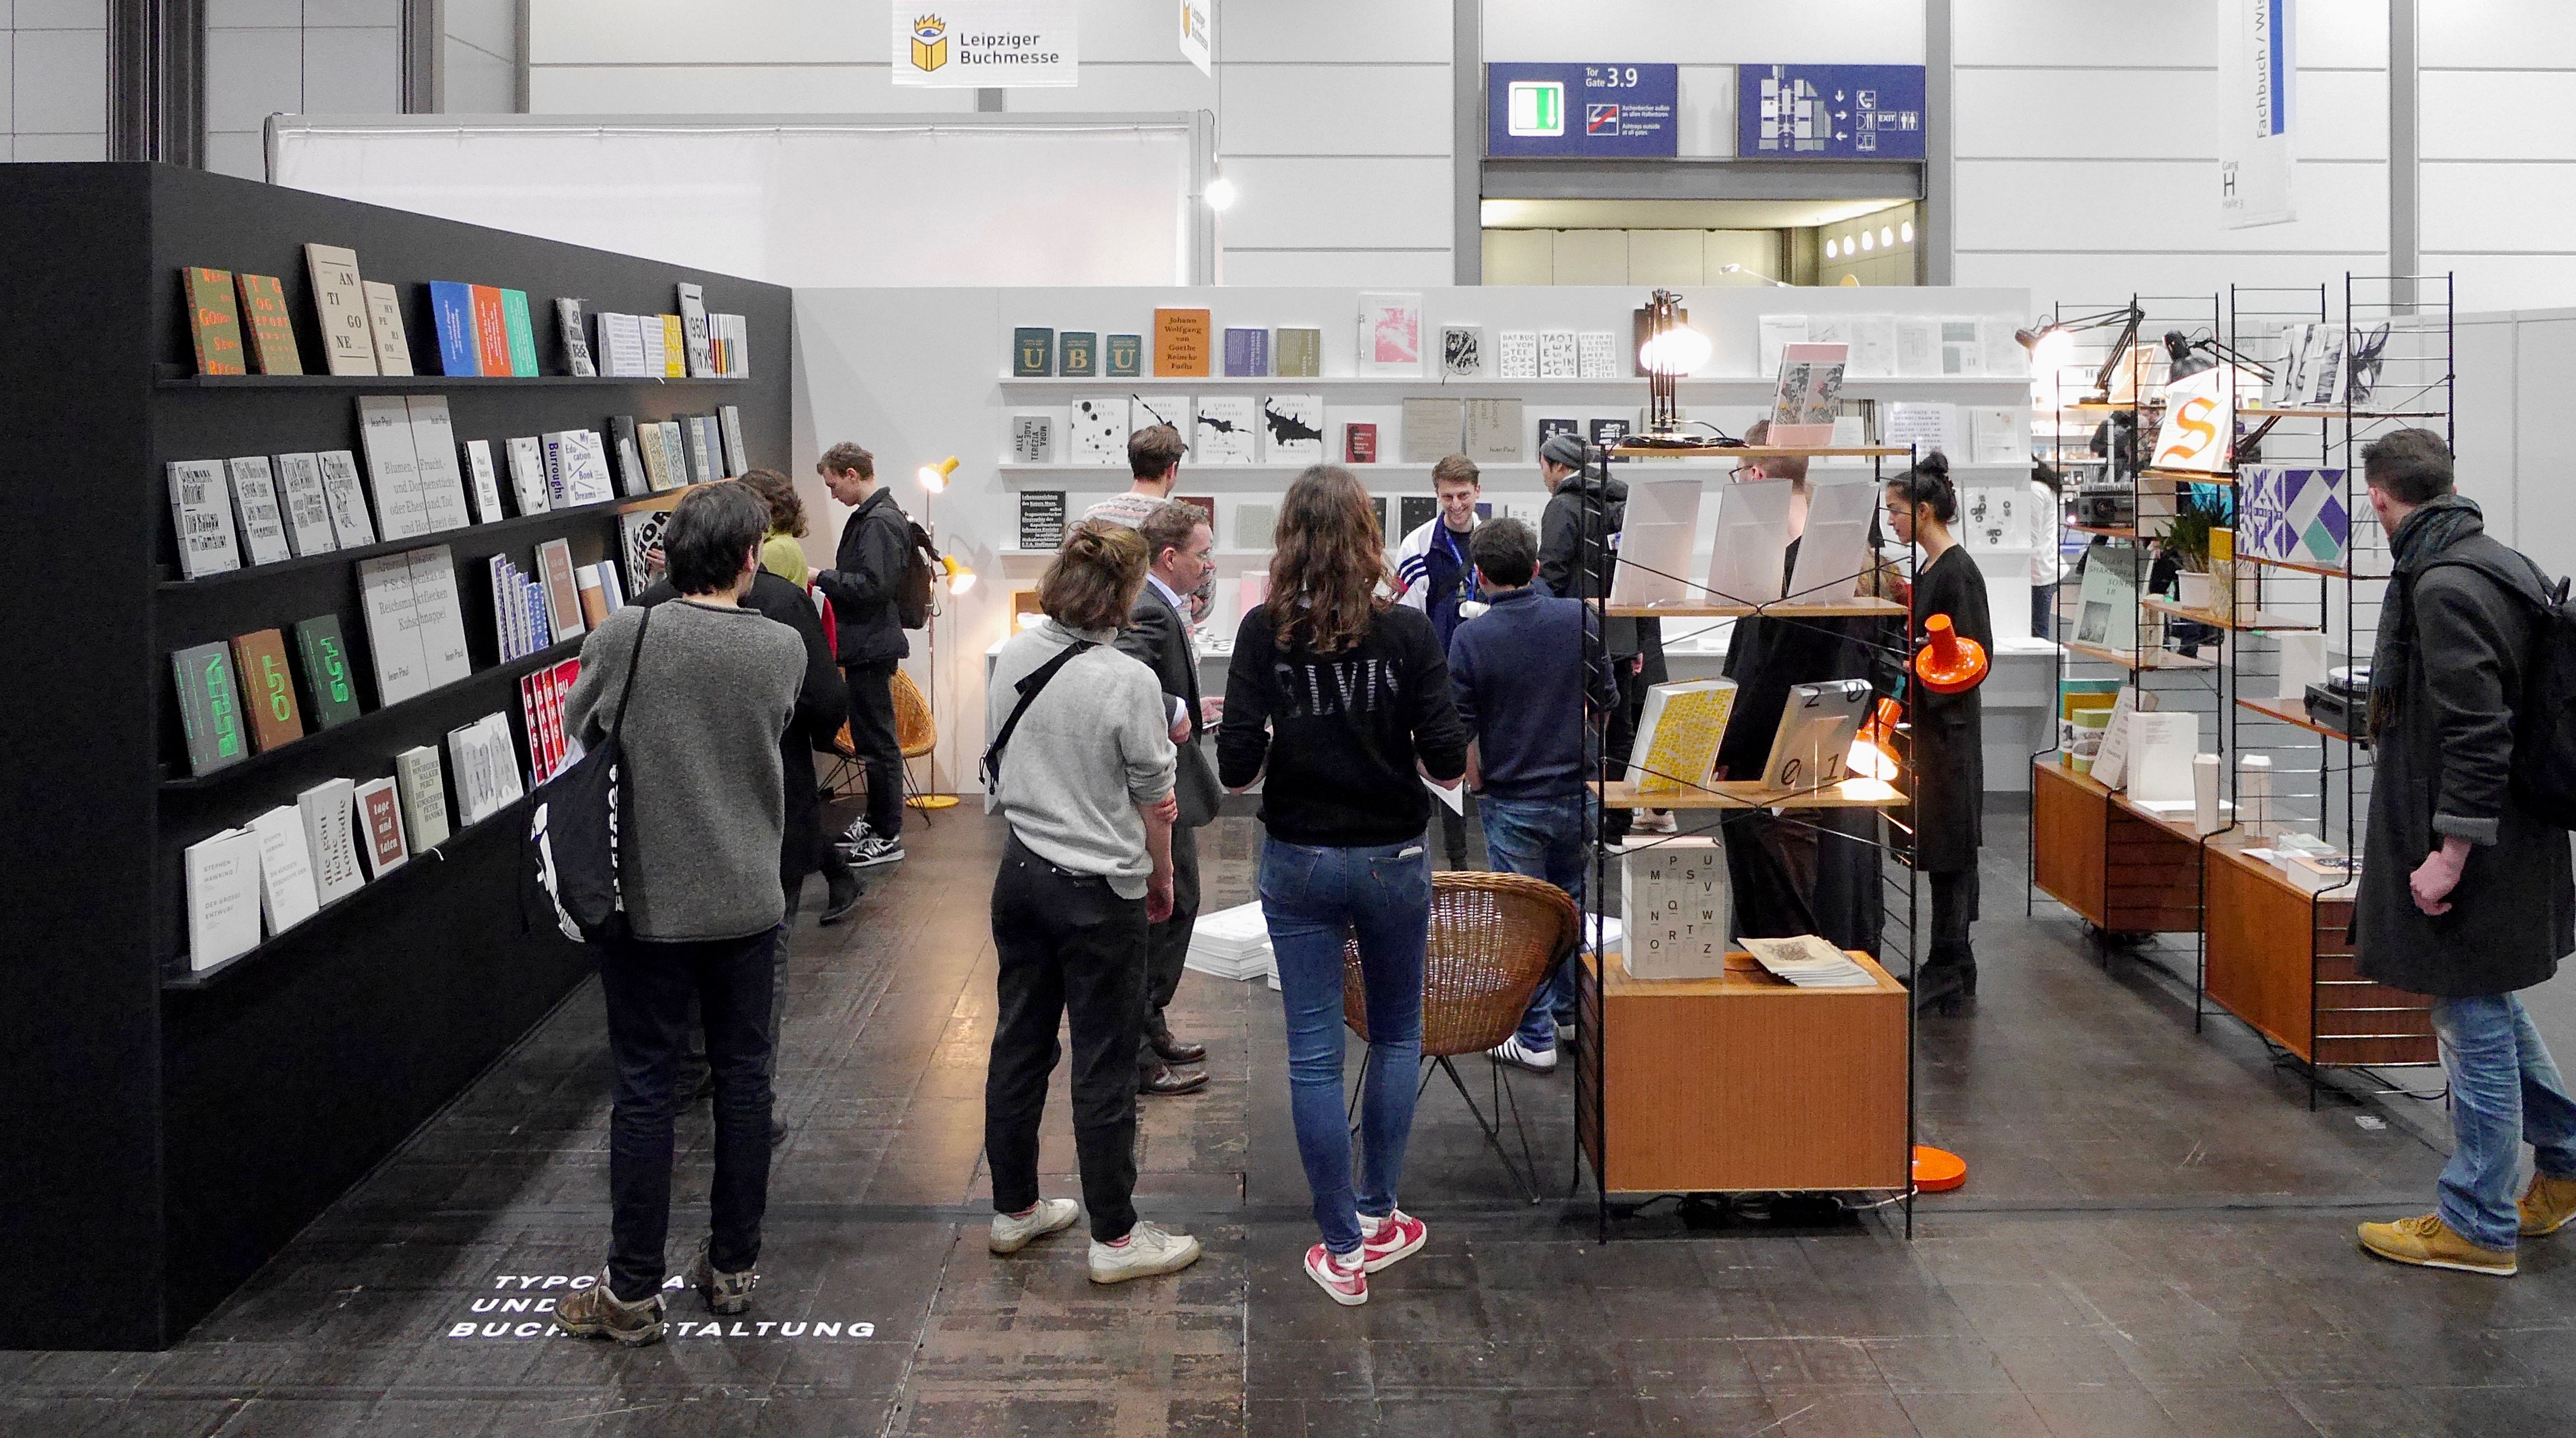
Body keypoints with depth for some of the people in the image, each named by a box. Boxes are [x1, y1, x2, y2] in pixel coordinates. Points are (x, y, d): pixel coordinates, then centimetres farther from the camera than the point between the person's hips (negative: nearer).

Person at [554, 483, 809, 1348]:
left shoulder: (622, 638, -14)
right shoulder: (782, 649, -8)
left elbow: (577, 729, 2)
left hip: (649, 902, -2)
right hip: (747, 902, 2)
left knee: (643, 1090, 5)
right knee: (743, 1080, 13)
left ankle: (633, 1292, 12)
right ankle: (733, 1267, 24)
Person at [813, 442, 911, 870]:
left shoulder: (880, 523, -18)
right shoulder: (870, 516, 14)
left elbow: (874, 585, -25)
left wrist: (823, 578, -18)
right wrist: (830, 580, 12)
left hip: (872, 646, -11)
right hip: (867, 645, 11)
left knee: (877, 741, -4)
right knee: (872, 738, 18)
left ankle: (888, 838, 2)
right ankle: (876, 821, 28)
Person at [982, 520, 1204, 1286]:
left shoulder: (1013, 656, -2)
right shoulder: (1129, 683, -20)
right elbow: (1154, 804, -11)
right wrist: (1161, 878, 5)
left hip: (1021, 871, 6)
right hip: (1099, 892, -6)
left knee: (1018, 1046, 16)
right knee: (1104, 1067, 3)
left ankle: (1013, 1209, 29)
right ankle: (1115, 1237, 13)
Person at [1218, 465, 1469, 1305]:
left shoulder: (1265, 633, -9)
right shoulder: (1408, 632, -10)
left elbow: (1236, 768, -13)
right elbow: (1448, 765, -12)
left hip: (1299, 863, 0)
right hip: (1392, 859, 0)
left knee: (1314, 1054, 6)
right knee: (1397, 1036, 20)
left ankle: (1342, 1251, 11)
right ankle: (1376, 1215, 24)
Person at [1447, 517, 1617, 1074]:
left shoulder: (1471, 638, -14)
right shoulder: (1578, 619, -6)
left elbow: (1463, 732, -10)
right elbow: (1606, 699, 6)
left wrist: (1478, 782, 8)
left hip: (1512, 801, -3)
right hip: (1576, 792, 3)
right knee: (1571, 902, 22)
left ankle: (1535, 1039, 12)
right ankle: (1569, 1006, 35)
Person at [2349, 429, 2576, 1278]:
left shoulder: (2445, 586, -21)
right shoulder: (2498, 565, 9)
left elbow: (2476, 731, -25)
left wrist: (2451, 850, -22)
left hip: (2468, 847, -10)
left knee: (2474, 1018, 0)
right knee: (2486, 1002, 22)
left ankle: (2477, 1225, 11)